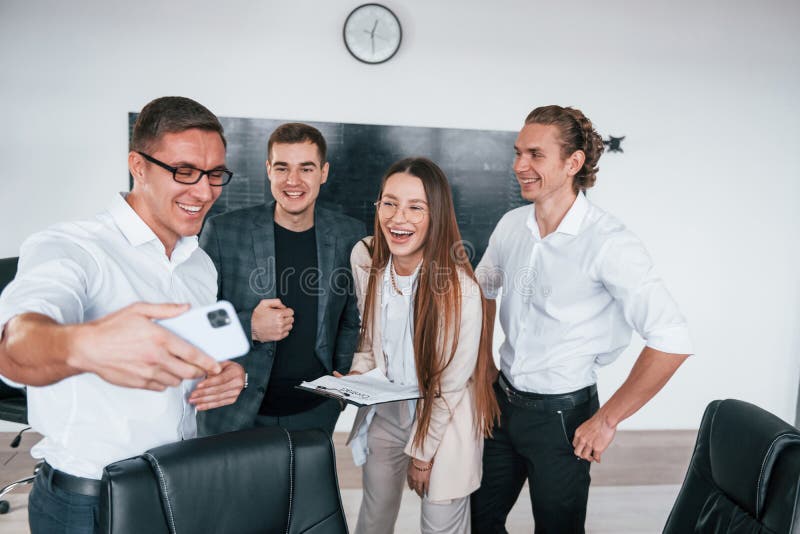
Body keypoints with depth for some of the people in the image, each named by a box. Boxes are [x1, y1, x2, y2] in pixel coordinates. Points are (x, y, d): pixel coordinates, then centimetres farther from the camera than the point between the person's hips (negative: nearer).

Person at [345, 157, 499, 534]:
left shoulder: (462, 290, -28)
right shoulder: (364, 258, -13)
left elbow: (451, 384, -17)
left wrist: (422, 451, -7)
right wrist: (358, 373, -12)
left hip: (445, 422, -4)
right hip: (385, 412, 5)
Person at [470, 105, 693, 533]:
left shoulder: (608, 242, -21)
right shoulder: (511, 225, -2)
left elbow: (671, 342, -24)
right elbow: (479, 290, 15)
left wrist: (607, 420, -18)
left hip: (561, 415, -5)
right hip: (502, 400, 6)